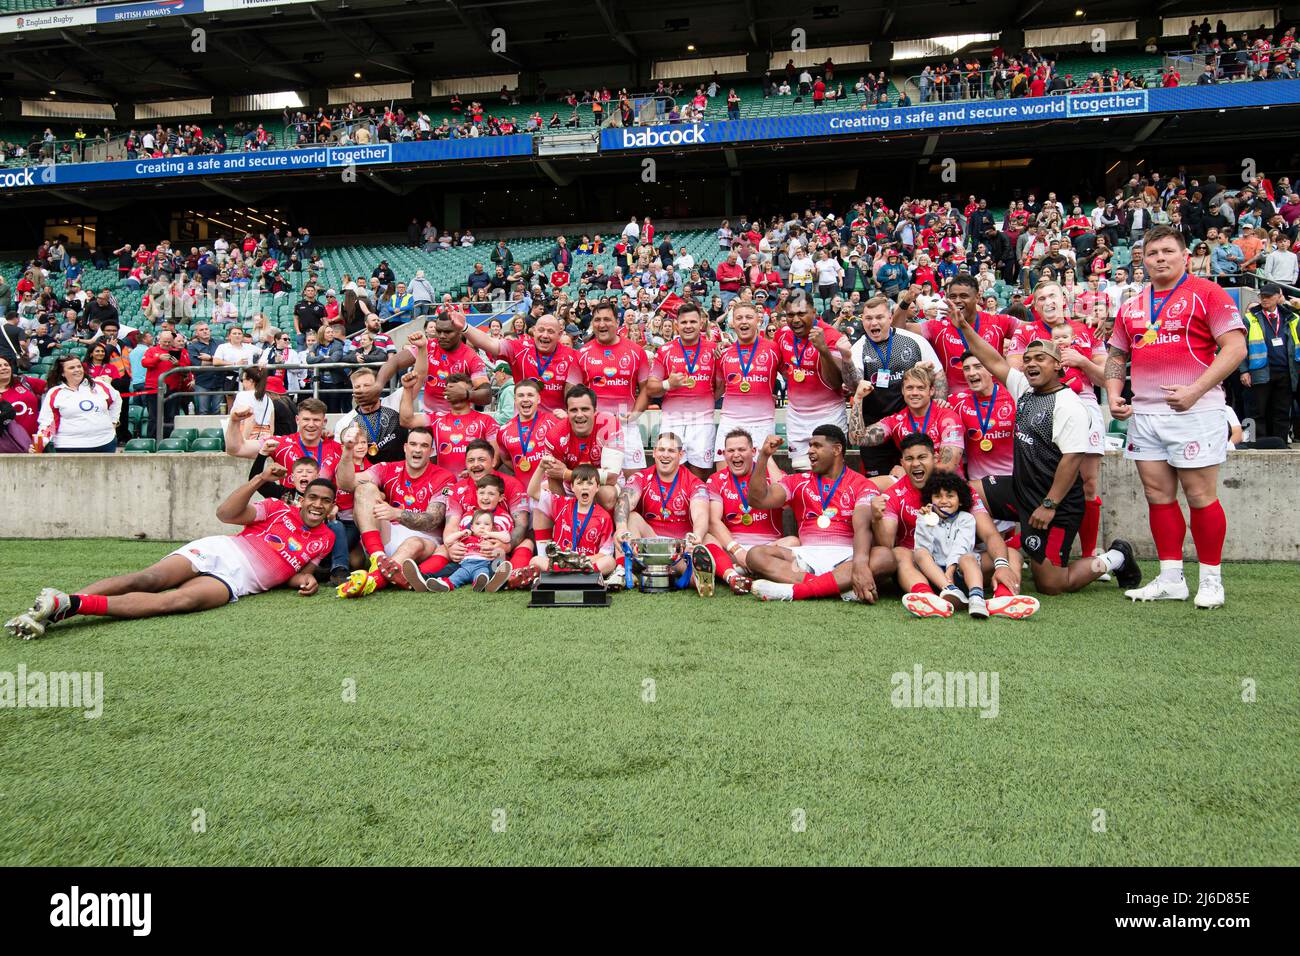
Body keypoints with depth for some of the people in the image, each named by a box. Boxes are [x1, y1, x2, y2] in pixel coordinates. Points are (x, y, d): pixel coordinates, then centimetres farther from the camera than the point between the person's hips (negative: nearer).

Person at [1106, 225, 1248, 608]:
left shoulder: (1206, 293, -2)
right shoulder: (1131, 307, 15)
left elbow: (1235, 347, -9)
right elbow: (1116, 355, 23)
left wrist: (1194, 391, -18)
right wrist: (1114, 396, 6)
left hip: (1194, 412, -5)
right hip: (1143, 414, 6)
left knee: (1201, 495, -2)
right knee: (1158, 496, 7)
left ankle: (1211, 579, 11)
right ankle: (1171, 579, 16)